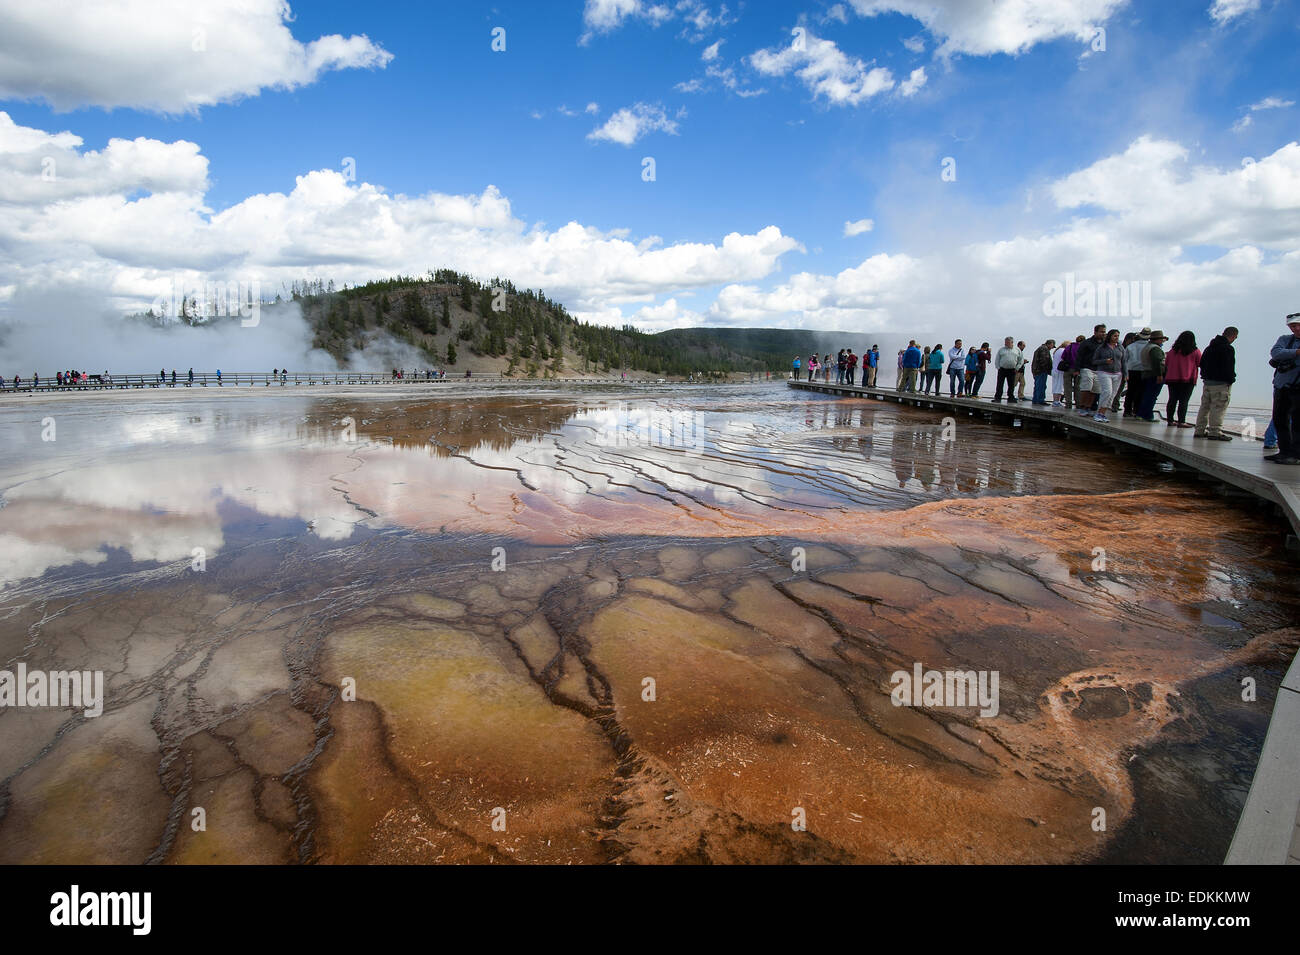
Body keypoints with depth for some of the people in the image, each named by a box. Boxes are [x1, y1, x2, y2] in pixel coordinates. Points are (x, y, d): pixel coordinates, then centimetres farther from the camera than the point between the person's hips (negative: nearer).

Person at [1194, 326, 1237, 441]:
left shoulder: (1209, 347, 14)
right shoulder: (1228, 349, -13)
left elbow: (1201, 363, 17)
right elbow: (1228, 368, -17)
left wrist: (1205, 376, 15)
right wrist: (1230, 380, -8)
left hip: (1207, 381, 8)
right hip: (1221, 383, -8)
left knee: (1205, 406, 13)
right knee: (1218, 408, -7)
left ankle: (1200, 430, 16)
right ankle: (1215, 432, -8)